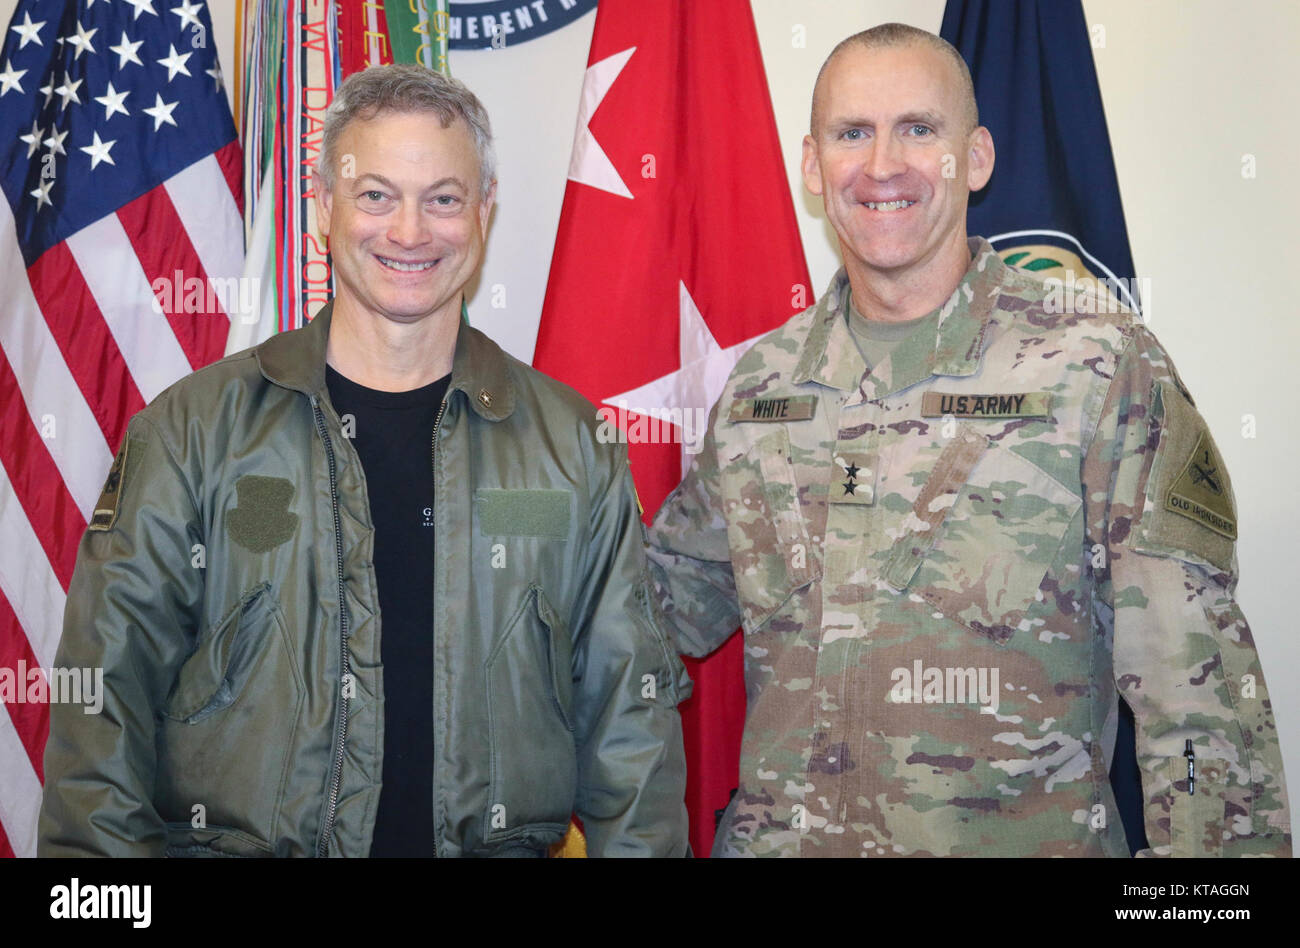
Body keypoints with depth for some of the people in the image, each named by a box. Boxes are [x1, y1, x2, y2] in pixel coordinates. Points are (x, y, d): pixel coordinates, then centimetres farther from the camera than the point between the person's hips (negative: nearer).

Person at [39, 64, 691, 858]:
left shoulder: (570, 442, 10)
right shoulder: (196, 427, 6)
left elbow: (630, 708, 11)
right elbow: (108, 695, 5)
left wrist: (639, 847, 1)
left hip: (503, 841, 1)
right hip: (234, 842, 0)